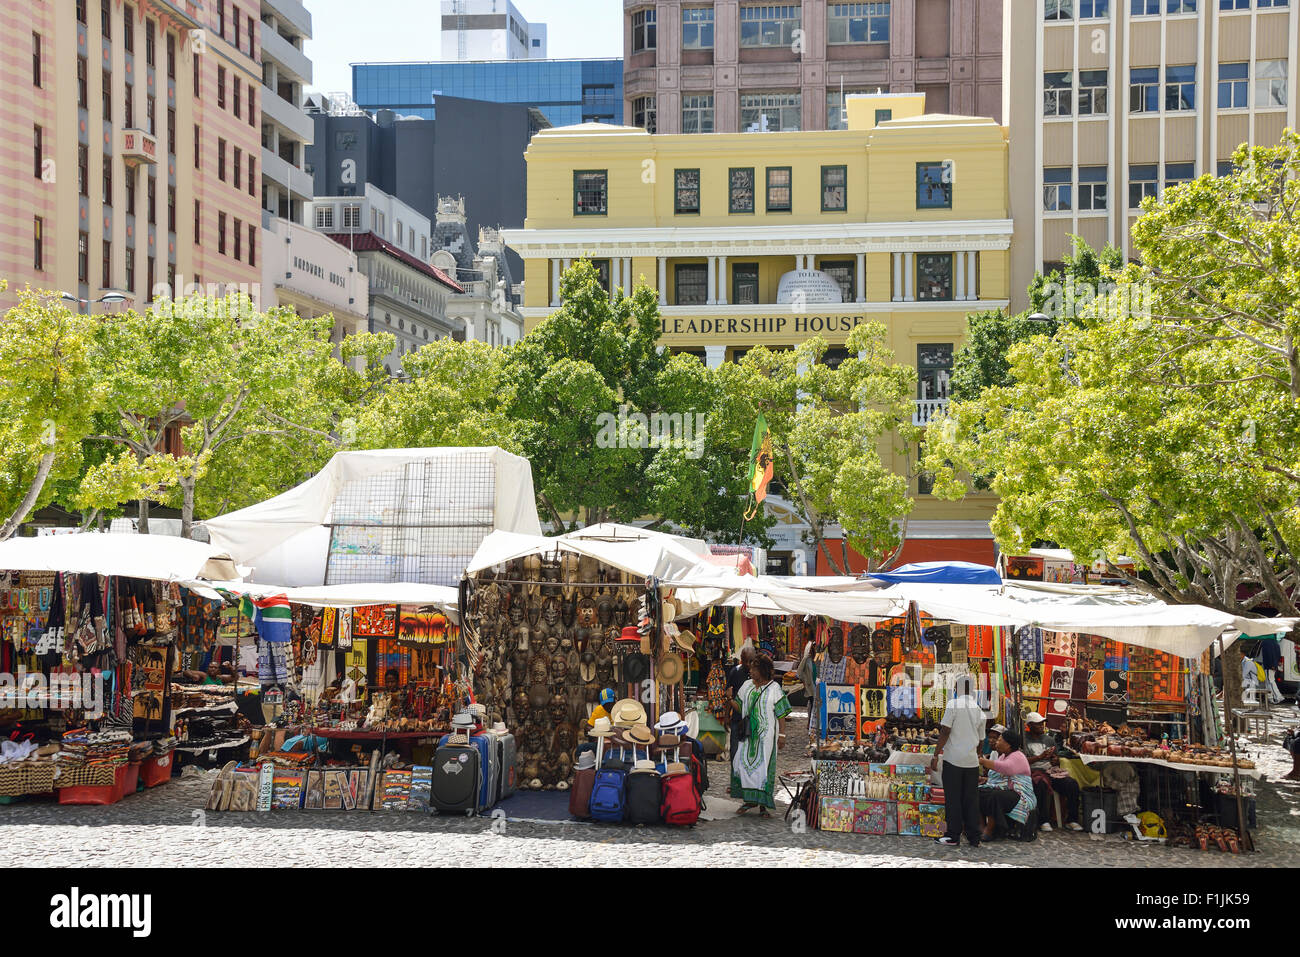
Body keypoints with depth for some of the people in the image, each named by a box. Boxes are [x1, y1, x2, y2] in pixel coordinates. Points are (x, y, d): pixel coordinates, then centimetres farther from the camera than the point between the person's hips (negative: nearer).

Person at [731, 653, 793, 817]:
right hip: (749, 733, 4)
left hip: (766, 734, -4)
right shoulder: (747, 686, 8)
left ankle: (763, 805, 3)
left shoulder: (774, 688, -4)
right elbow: (740, 707, 14)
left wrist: (780, 735, -7)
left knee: (764, 766, -4)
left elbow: (780, 714, -4)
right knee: (743, 763, 1)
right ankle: (749, 800, 15)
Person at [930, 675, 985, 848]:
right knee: (971, 799, 9)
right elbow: (980, 740, 15)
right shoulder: (979, 710, 10)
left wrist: (935, 755, -8)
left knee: (953, 798, 1)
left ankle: (953, 836, 3)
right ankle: (974, 837, 11)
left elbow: (945, 732, -11)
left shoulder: (953, 704, -6)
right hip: (972, 761, 5)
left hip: (953, 760, -5)